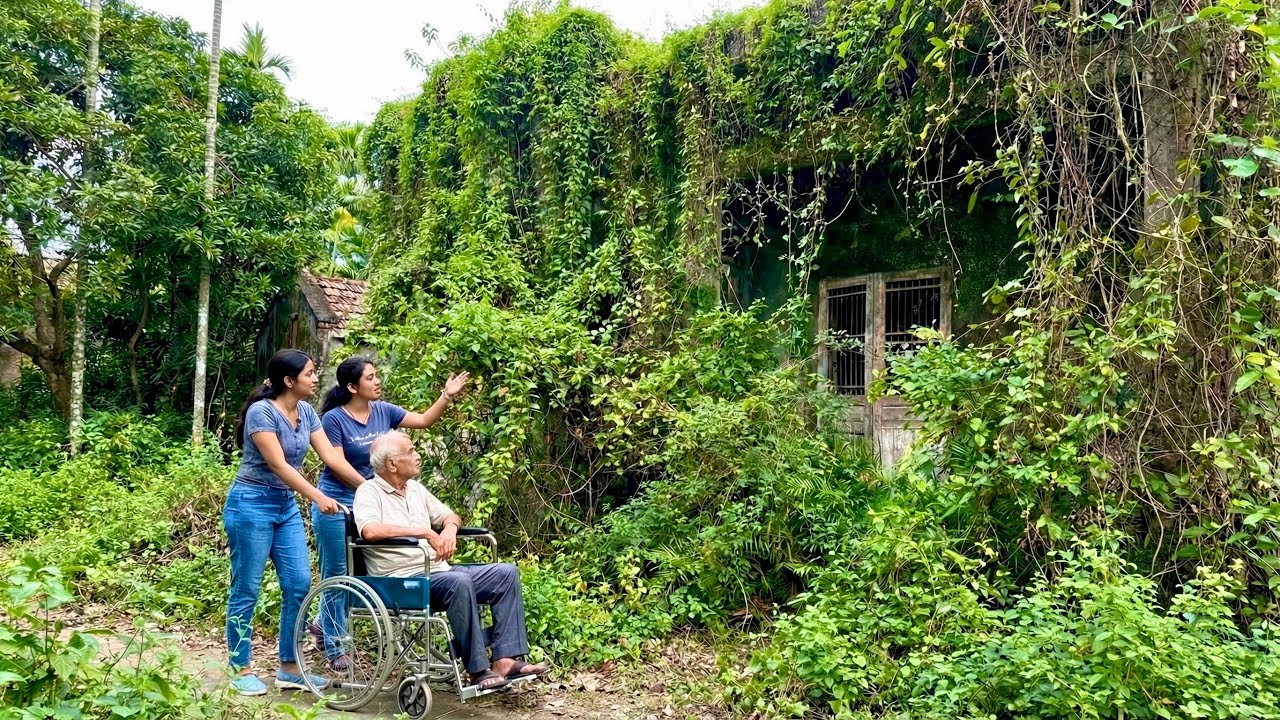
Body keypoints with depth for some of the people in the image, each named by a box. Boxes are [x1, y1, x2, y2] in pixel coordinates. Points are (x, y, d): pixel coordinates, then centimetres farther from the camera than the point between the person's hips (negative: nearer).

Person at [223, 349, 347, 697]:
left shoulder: (306, 412, 4)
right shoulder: (261, 412, -17)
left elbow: (331, 456, 1)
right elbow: (278, 465, -23)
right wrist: (318, 496, -30)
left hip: (286, 505, 8)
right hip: (252, 505, -7)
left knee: (299, 584, 4)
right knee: (247, 589, 1)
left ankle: (289, 668, 14)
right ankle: (240, 670, 14)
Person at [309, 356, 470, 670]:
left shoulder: (383, 411, 2)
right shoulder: (334, 418, -13)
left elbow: (424, 420, 2)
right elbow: (337, 464, -16)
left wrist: (447, 396, -11)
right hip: (336, 505, -6)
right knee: (336, 574, 4)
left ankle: (325, 624, 37)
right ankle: (334, 648, 17)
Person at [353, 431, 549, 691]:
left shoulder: (415, 489, 19)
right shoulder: (369, 492, -5)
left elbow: (450, 516, 26)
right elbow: (370, 530, -25)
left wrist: (449, 529, 1)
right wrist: (425, 532, -24)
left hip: (439, 571, 9)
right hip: (401, 581, -8)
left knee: (507, 573, -5)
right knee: (459, 582, -36)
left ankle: (505, 660, -12)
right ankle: (479, 670, -28)